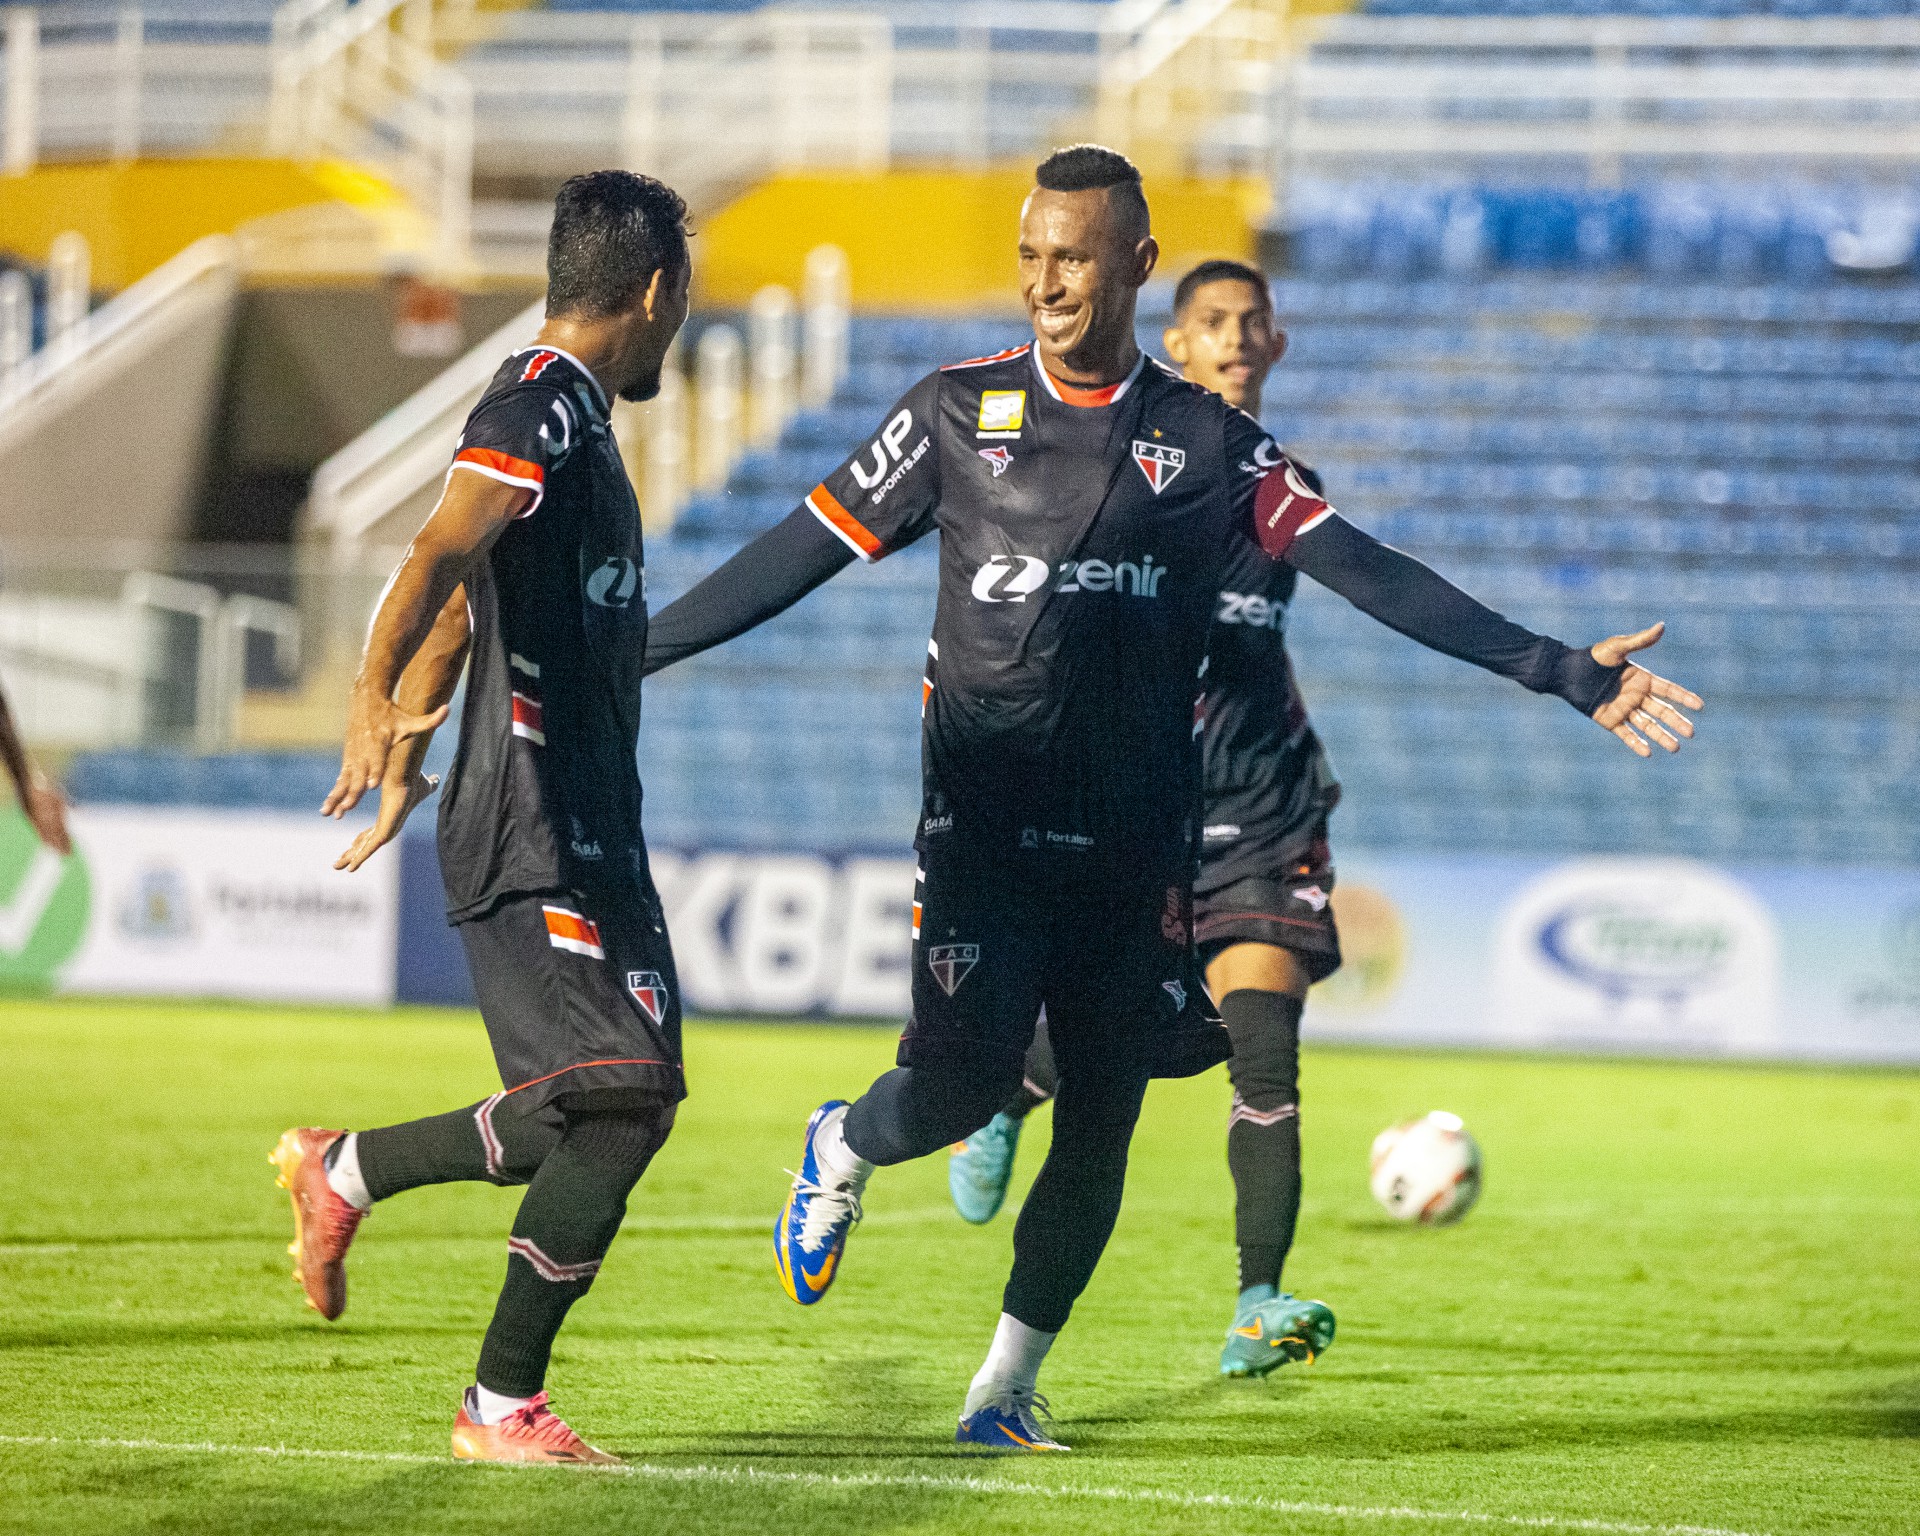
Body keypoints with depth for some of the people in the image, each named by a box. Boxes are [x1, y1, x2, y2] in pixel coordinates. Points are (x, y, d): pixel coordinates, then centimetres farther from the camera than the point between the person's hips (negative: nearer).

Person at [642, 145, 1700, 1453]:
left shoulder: (1209, 443, 5)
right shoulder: (958, 413, 3)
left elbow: (1364, 570, 2)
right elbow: (800, 556, 5)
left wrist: (1557, 670, -5)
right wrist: (620, 655, 1)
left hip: (1134, 847, 2)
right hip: (985, 829, -2)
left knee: (1100, 1126, 2)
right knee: (961, 1084, -17)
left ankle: (1009, 1384, 19)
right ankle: (843, 1150, 18)